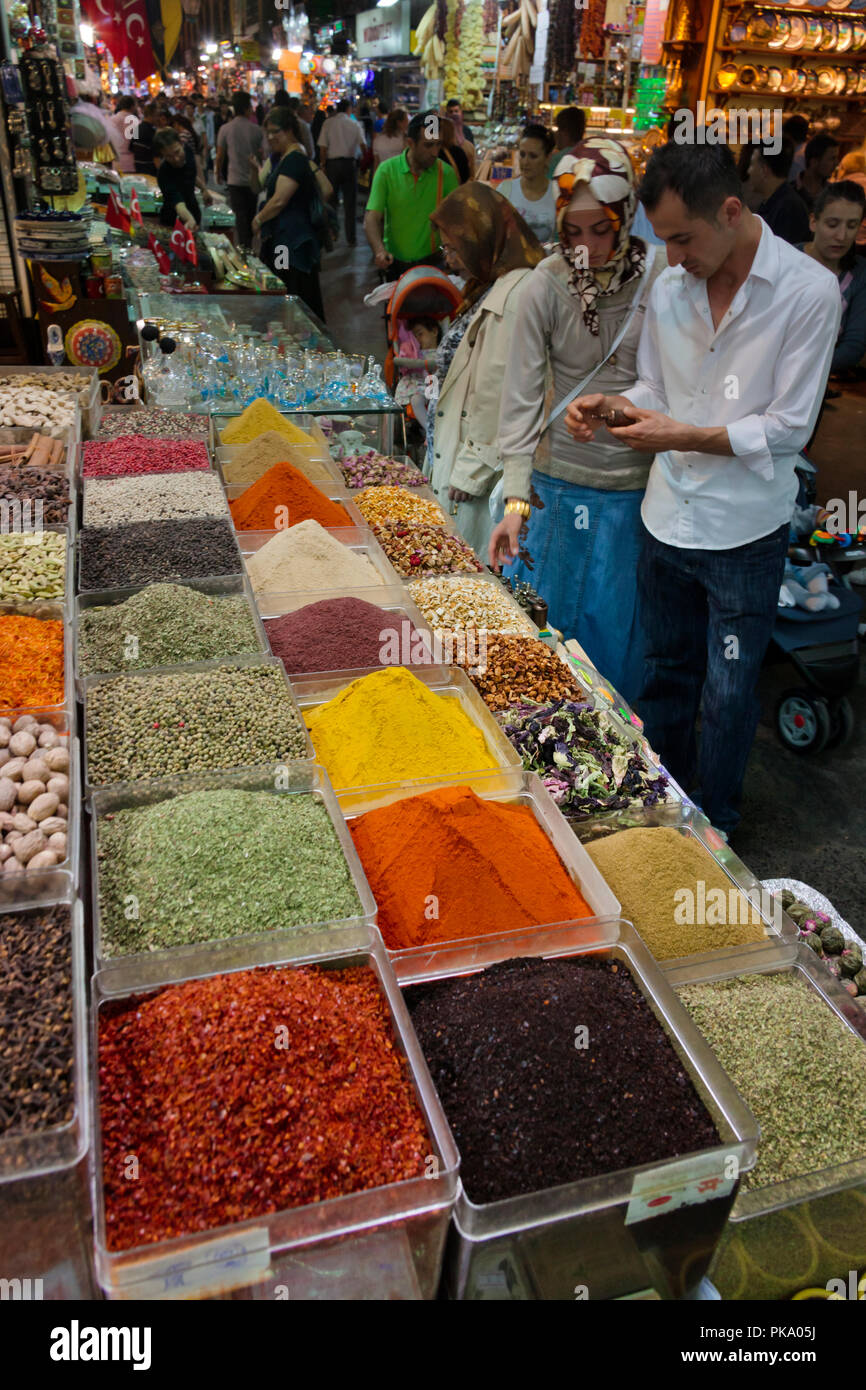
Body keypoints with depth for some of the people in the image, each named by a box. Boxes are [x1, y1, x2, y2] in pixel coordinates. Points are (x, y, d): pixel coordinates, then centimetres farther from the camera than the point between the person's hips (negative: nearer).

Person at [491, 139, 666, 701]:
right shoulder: (546, 285, -7)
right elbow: (522, 396, -8)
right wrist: (516, 500, -15)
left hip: (640, 485, 0)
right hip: (561, 480, 1)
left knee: (619, 627, 10)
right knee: (549, 615, 11)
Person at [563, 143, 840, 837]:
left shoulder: (809, 290, -13)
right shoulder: (669, 287, 1)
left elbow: (789, 428, -13)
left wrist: (685, 436, -22)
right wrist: (611, 405, -9)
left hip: (745, 533, -4)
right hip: (668, 518, 5)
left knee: (727, 696, 8)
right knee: (668, 673, 20)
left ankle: (715, 830, 31)